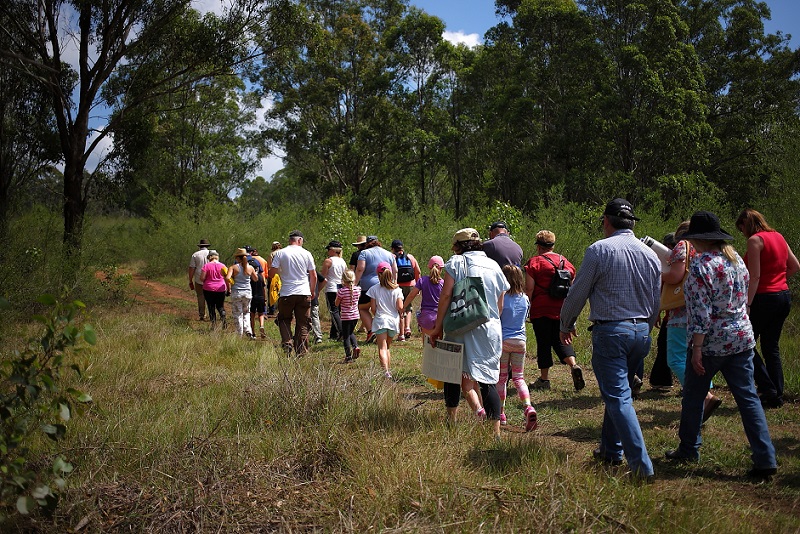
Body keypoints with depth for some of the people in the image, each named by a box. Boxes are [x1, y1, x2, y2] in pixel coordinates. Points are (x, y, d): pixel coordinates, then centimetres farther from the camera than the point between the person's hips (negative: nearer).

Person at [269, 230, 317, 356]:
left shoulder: (280, 253, -2)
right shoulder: (306, 254, 1)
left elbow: (271, 274, -3)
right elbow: (314, 276, 5)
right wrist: (313, 291, 19)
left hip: (286, 294, -1)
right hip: (304, 294, 1)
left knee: (284, 320, 16)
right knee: (302, 323, 8)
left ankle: (287, 343, -4)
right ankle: (301, 352, 8)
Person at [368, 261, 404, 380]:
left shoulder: (374, 289, -4)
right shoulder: (396, 289, 0)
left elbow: (373, 308, -5)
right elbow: (400, 307, -4)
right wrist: (399, 316, 17)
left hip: (380, 320, -3)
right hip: (393, 321, 3)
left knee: (382, 347, -7)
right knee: (388, 347, 20)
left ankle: (385, 371, -25)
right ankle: (388, 369, 24)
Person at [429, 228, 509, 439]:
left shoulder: (456, 263, 0)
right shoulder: (494, 266, 13)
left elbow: (445, 295, -8)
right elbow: (500, 305, 15)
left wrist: (438, 326, -5)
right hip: (490, 330, 3)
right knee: (488, 380, 3)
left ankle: (451, 420, 20)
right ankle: (496, 431, -3)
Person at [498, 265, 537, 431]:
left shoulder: (502, 298, -12)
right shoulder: (525, 299, 2)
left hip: (502, 341, -3)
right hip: (520, 341, 3)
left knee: (501, 377, 9)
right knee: (518, 378, 9)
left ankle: (501, 413, 15)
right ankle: (528, 407, -12)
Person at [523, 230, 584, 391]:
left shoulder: (534, 262, -6)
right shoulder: (566, 262, 10)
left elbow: (529, 289, -10)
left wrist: (527, 308, -1)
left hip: (541, 311, -4)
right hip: (561, 310, 4)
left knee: (543, 343, 4)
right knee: (560, 340, 14)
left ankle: (544, 379, 10)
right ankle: (574, 365, -9)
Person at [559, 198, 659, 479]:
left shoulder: (599, 250, -10)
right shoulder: (650, 254, 8)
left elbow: (577, 293, -5)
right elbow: (656, 302, 16)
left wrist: (566, 325, 10)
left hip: (610, 332, -7)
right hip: (641, 332, 7)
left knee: (619, 397, -5)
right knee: (617, 390, 21)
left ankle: (641, 464, -11)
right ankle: (611, 449, 32)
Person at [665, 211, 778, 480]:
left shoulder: (700, 265, -16)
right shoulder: (736, 258, 7)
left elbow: (701, 313, -20)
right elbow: (744, 299, 17)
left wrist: (696, 349, -17)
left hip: (712, 343, -6)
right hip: (742, 338, 7)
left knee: (693, 397, 12)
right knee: (748, 397, 6)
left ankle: (688, 450, 26)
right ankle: (765, 460, 2)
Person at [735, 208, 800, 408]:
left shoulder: (755, 240, -12)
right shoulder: (778, 237, 12)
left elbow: (755, 276, -18)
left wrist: (747, 304, -20)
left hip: (764, 298, -8)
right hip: (784, 296, 8)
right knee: (772, 348, 14)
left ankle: (769, 392, -1)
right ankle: (778, 396, 15)